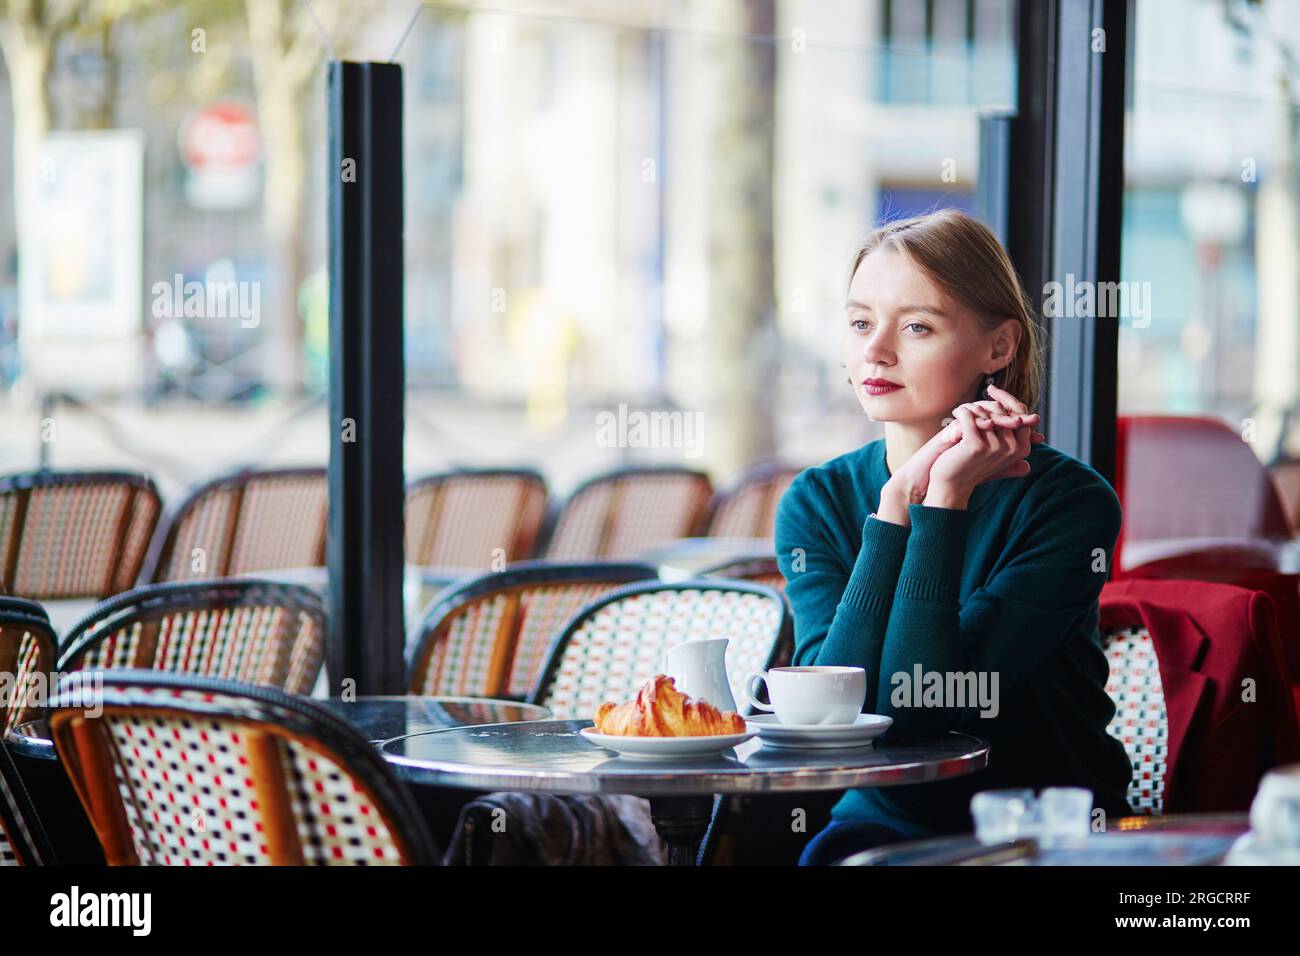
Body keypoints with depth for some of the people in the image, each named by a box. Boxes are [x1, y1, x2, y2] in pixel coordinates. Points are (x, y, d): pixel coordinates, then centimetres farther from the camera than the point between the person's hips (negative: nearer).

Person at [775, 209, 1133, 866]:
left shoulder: (1071, 502, -11)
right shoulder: (815, 502, 2)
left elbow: (918, 711, -20)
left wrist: (943, 500, -22)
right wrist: (900, 500, -18)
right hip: (884, 822, 2)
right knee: (833, 852, -30)